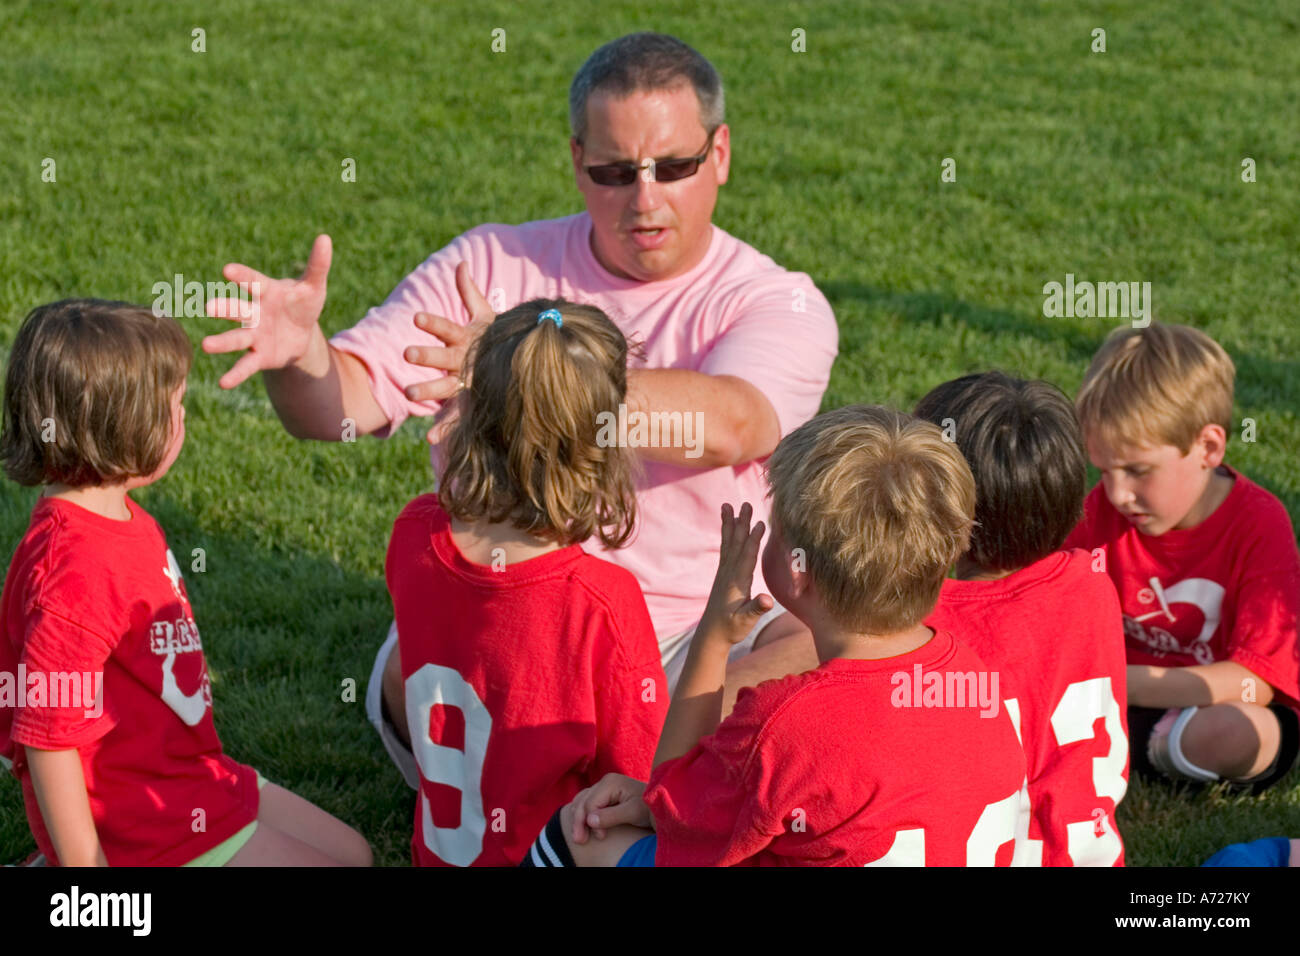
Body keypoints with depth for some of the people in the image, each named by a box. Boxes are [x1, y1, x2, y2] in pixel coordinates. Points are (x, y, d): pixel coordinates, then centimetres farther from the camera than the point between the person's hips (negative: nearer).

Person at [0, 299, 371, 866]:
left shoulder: (127, 522, 4)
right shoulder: (76, 568, -28)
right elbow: (47, 739, -26)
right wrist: (83, 867, -22)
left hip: (188, 775, 10)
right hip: (143, 824, -10)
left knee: (352, 854, 16)